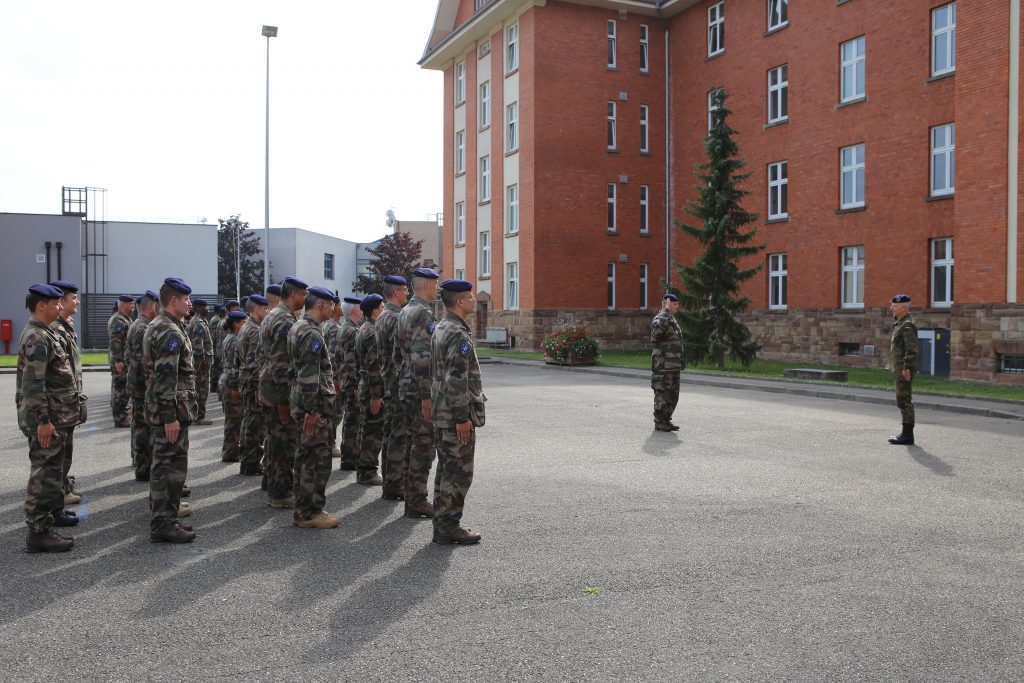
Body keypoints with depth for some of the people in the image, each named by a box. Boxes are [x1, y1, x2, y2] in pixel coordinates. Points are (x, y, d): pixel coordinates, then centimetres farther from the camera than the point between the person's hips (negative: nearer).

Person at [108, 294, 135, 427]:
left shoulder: (125, 319, 17)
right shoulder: (119, 321, -16)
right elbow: (115, 342, -23)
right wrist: (118, 361, -25)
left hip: (121, 359, 11)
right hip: (121, 360, -11)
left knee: (118, 389, 16)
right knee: (121, 390, -7)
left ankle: (120, 416, 25)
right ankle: (120, 419, -4)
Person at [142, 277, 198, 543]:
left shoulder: (154, 326, 16)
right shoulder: (171, 332, -18)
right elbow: (166, 378, -24)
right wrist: (170, 416, -23)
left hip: (158, 409, 11)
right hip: (171, 410, -11)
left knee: (162, 465, 16)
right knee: (171, 467, -5)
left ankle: (162, 519, 25)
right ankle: (164, 525, 0)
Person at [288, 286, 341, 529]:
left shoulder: (297, 328, 14)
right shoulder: (313, 334, -17)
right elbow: (309, 376, -23)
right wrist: (312, 411, -23)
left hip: (300, 402, 11)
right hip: (315, 405, -11)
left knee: (306, 457, 15)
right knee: (318, 459, -4)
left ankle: (304, 509, 24)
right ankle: (310, 513, 2)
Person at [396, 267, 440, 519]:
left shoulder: (404, 312, 14)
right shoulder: (424, 313, -17)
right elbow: (421, 357, -23)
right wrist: (427, 396, -22)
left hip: (405, 386, 10)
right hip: (420, 389, -10)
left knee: (414, 441, 16)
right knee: (424, 445, -4)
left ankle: (411, 496, 24)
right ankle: (417, 503, 2)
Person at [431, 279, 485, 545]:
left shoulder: (440, 329, 13)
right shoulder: (459, 334, -19)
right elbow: (457, 379, -23)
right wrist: (462, 417, -21)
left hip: (442, 413, 10)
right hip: (457, 415, -10)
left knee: (446, 470, 15)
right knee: (458, 473, -3)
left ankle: (442, 523, 22)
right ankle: (448, 528, 4)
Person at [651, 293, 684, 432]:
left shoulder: (672, 320, 17)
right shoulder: (659, 319, -12)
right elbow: (658, 328, -39)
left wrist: (680, 361, 25)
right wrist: (666, 310, -31)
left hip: (674, 366, 9)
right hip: (663, 366, -9)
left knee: (673, 395, 12)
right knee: (662, 394, -3)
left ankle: (666, 420, 21)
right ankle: (659, 423, 4)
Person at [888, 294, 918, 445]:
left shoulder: (907, 325, -15)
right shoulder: (900, 323, 17)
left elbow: (911, 349, -22)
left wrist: (906, 368, -24)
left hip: (904, 370, -11)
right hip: (900, 369, 11)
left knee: (904, 401, -7)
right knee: (903, 401, 15)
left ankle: (908, 436, -4)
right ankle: (906, 433, 22)